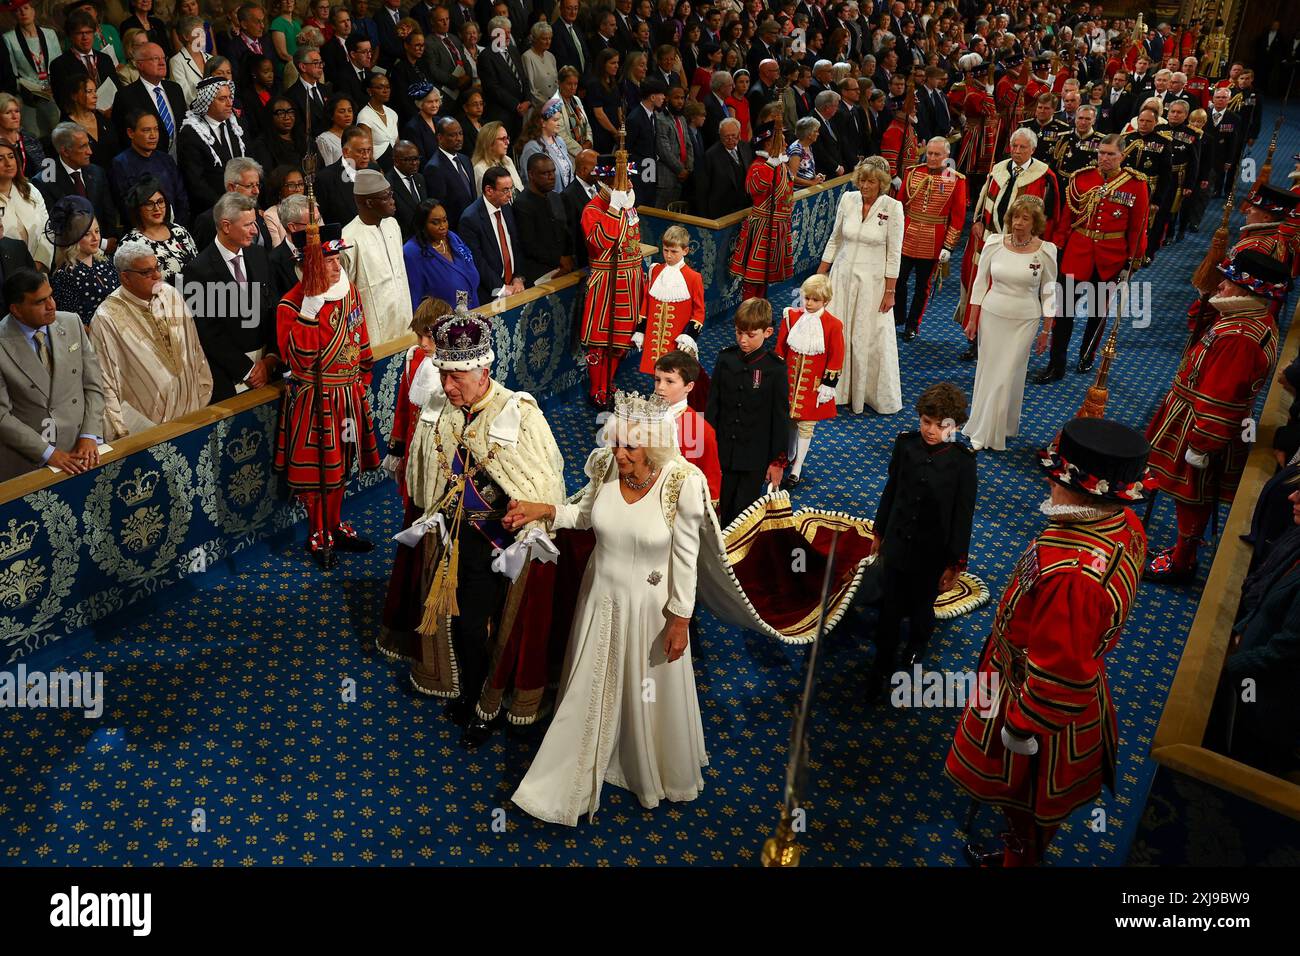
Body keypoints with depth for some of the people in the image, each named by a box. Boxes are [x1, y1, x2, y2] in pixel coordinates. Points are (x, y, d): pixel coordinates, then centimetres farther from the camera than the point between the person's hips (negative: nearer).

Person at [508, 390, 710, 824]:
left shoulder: (683, 483, -26)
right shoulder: (605, 466, -14)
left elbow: (685, 558, -17)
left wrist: (680, 621, -11)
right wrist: (543, 509, -9)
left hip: (648, 608, -4)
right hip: (600, 597, 4)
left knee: (649, 694, 17)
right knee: (590, 690, 22)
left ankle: (655, 775, 48)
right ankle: (569, 781, 46)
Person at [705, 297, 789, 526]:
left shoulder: (775, 368, -11)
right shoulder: (725, 358, -2)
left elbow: (780, 417, -6)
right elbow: (712, 405, 4)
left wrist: (778, 461, -4)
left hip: (755, 458, -3)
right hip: (723, 453, 3)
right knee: (723, 510, 12)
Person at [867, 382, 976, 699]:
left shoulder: (963, 461, -18)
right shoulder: (905, 444, -11)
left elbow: (963, 515, -11)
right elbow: (890, 491, 2)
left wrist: (955, 564, -6)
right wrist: (878, 532, 10)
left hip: (932, 554, -1)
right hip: (897, 544, 2)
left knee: (921, 608, 21)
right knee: (889, 610, 11)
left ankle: (916, 646, 53)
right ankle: (881, 669, 30)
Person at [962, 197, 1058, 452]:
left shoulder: (1045, 251, -9)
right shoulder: (994, 243, -5)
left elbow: (1049, 292, -1)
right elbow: (980, 282, 3)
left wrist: (1047, 331, 1)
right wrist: (973, 319, 4)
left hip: (1023, 322, -2)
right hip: (991, 316, 2)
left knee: (1008, 376, 1)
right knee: (987, 371, 10)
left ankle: (994, 431, 13)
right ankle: (981, 429, 24)